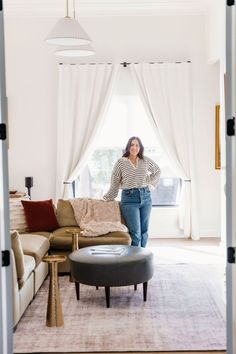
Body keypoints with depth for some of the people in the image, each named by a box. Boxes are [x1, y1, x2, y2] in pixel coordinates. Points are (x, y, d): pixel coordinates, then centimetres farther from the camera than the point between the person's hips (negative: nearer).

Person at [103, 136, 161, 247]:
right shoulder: (121, 162, -3)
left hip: (145, 197, 4)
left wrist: (151, 184, 14)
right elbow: (114, 184, 4)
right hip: (129, 199, -4)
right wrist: (106, 198, 7)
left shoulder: (146, 160, 5)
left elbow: (157, 171, 24)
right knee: (135, 233, -9)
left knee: (144, 232, 8)